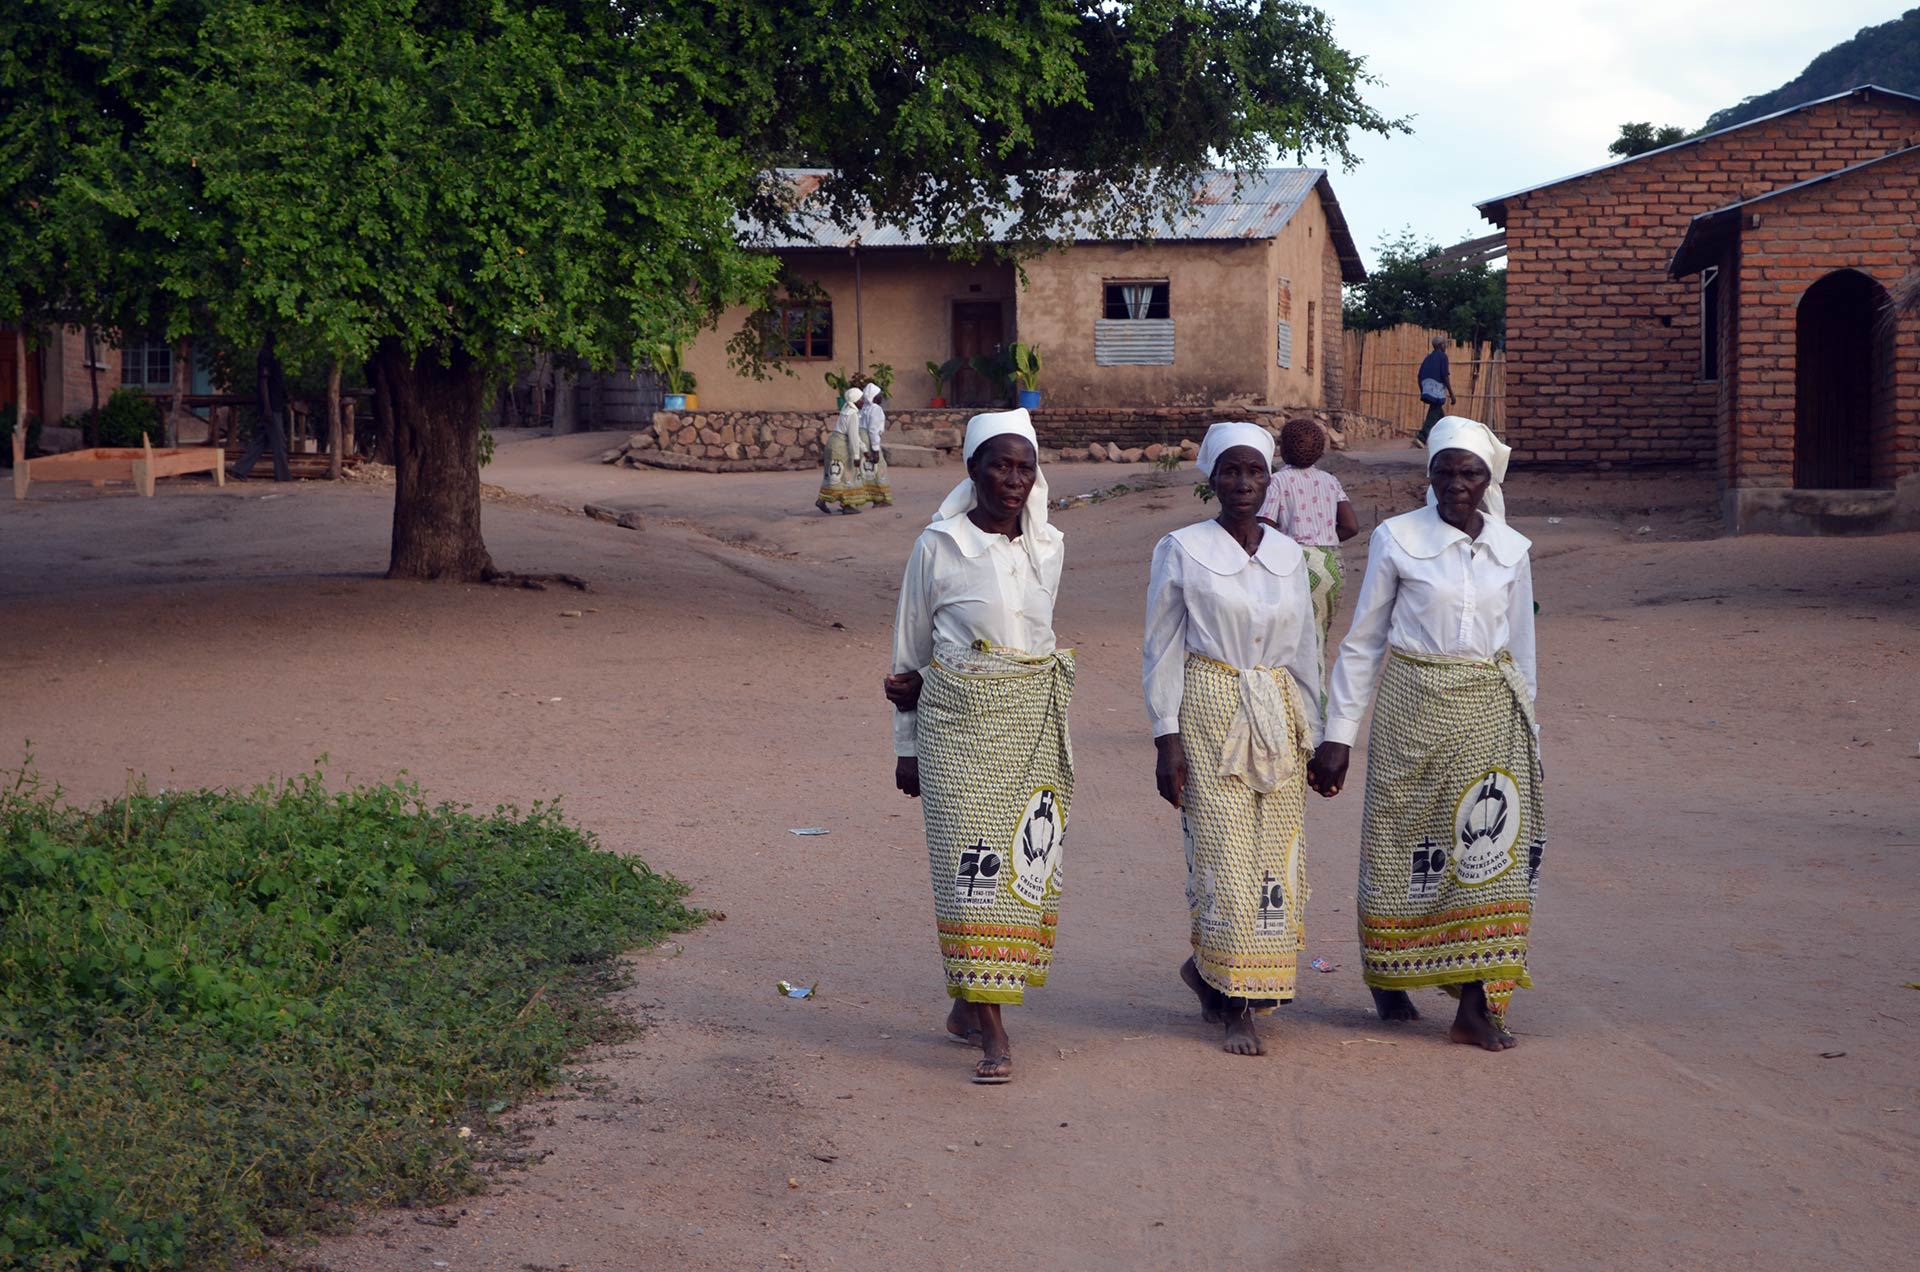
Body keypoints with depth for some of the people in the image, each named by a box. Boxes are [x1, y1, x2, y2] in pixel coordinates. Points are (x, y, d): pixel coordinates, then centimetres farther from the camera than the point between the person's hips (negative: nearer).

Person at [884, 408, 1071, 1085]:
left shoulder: (1048, 546, 7)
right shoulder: (938, 546, -3)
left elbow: (1028, 629, 13)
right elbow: (910, 650, 5)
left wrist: (922, 681, 2)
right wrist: (906, 745, 8)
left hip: (1034, 720, 4)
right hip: (960, 724, -4)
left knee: (1025, 857, 6)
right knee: (973, 862, -9)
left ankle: (970, 1002, 23)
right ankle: (992, 1031, -8)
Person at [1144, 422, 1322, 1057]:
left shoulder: (1288, 554, 9)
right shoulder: (1182, 550, -3)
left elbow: (1303, 649, 15)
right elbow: (1160, 648, -1)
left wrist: (1311, 736, 13)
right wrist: (1166, 738, -7)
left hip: (1276, 715, 4)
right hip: (1209, 712, -4)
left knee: (1275, 855, 3)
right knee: (1224, 855, -7)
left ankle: (1209, 971, 25)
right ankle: (1235, 1008, 4)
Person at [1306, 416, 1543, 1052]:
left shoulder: (1511, 548, 6)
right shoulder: (1397, 538, -4)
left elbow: (1521, 648, 14)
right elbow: (1362, 642, 0)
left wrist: (1524, 725, 14)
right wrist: (1338, 735, -2)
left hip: (1490, 713, 3)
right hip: (1414, 705, -2)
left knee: (1487, 845, -3)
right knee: (1403, 840, 5)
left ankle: (1476, 1003, 0)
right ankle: (1388, 978, 27)